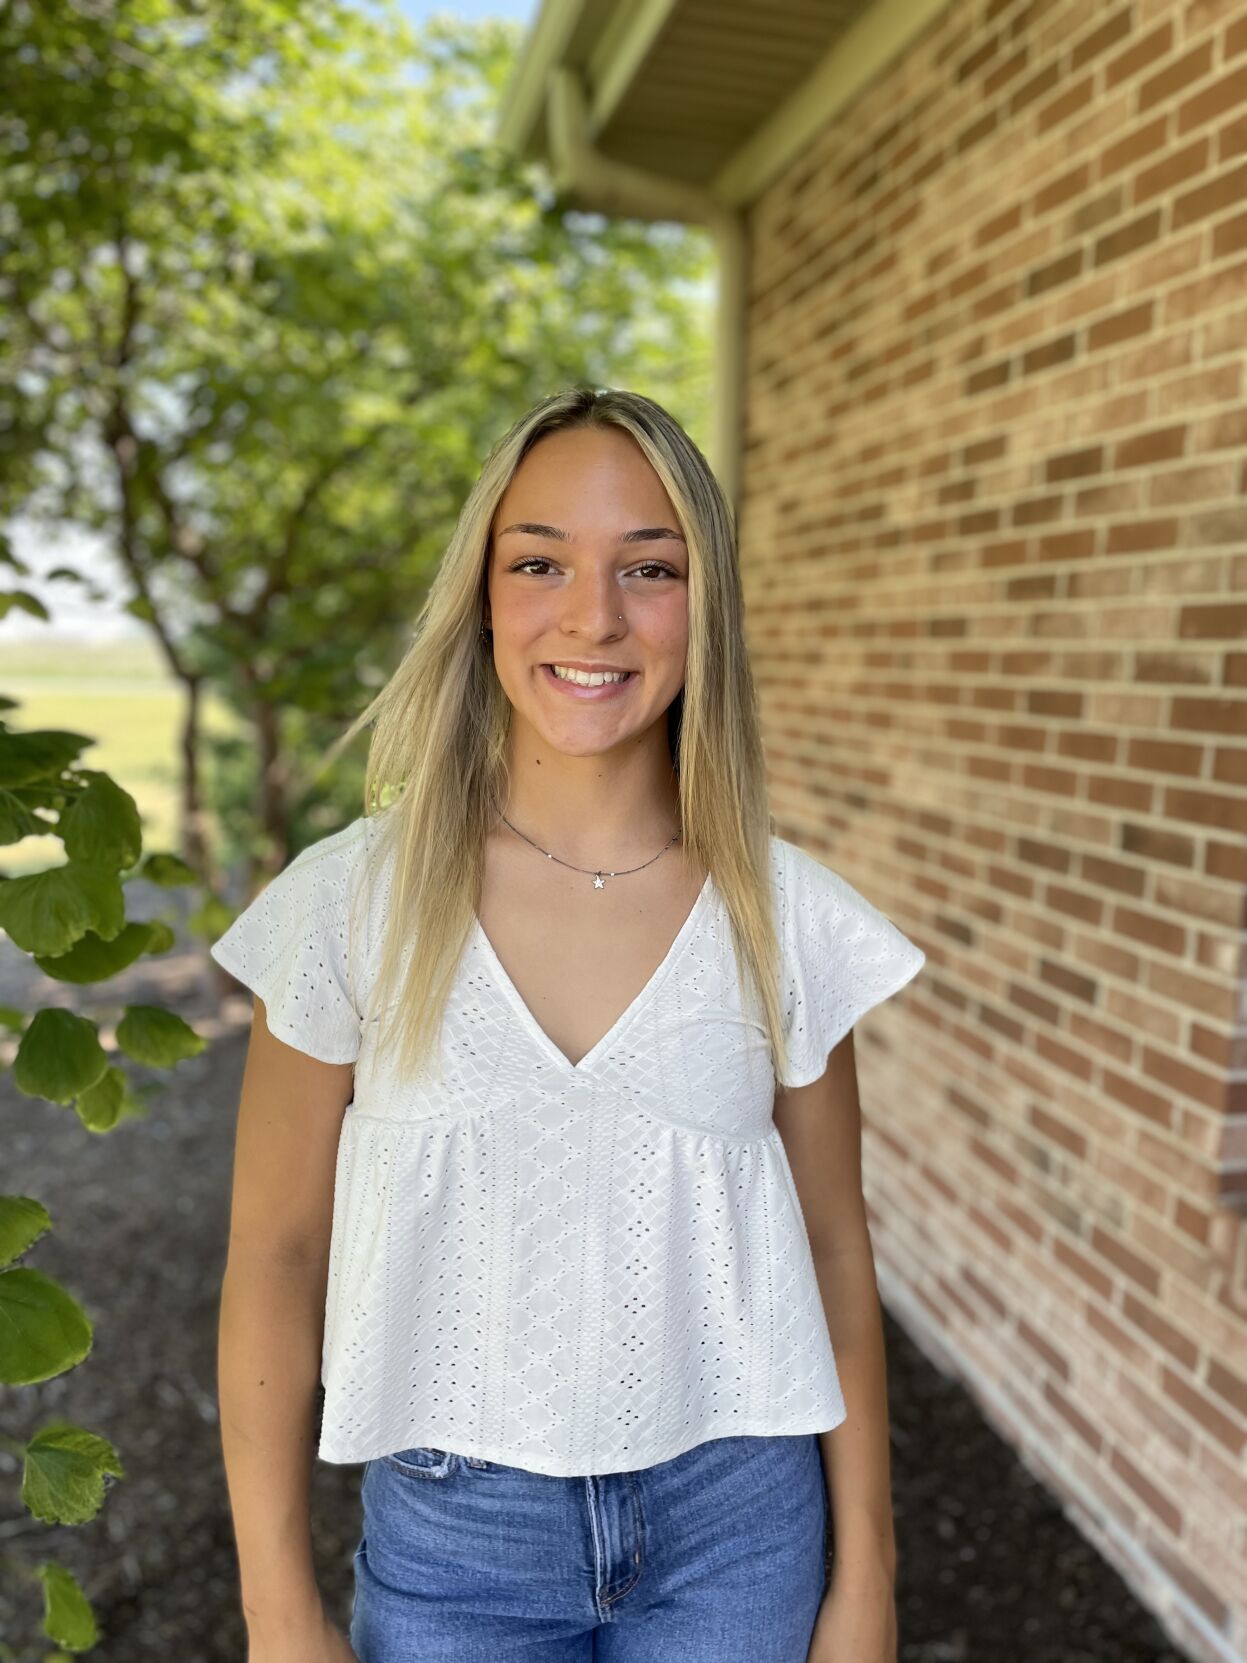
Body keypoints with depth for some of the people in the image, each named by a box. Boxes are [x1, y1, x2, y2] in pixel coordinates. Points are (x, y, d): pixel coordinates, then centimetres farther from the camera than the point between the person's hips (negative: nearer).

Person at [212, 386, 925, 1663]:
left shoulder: (787, 918, -9)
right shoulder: (351, 900, -12)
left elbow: (832, 1252, -1)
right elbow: (274, 1250, -5)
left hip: (735, 1524, 1)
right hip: (452, 1533, 0)